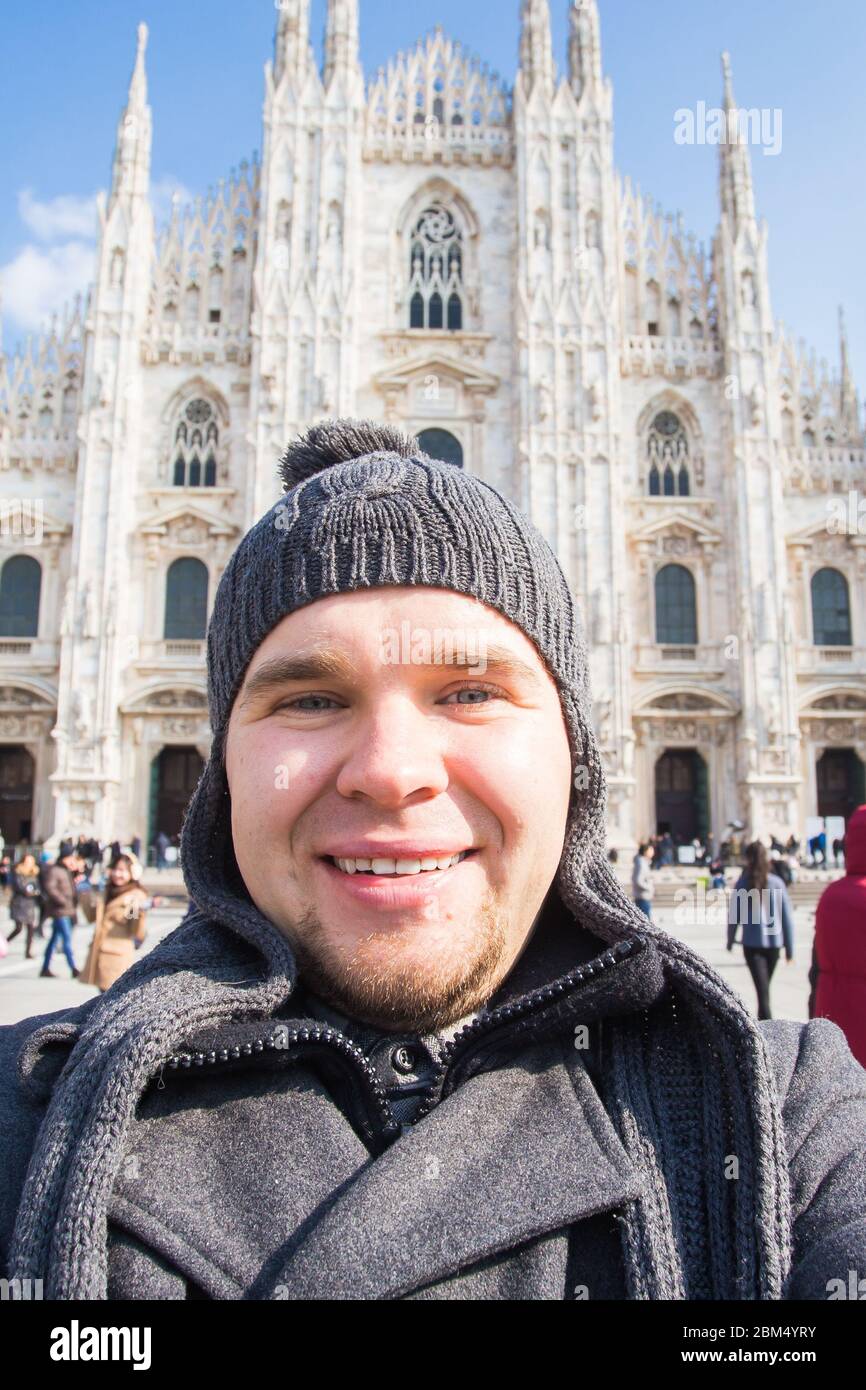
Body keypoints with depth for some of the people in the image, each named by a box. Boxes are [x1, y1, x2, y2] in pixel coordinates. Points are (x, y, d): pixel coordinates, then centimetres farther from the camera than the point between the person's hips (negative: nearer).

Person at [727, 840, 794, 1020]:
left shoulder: (742, 884, -7)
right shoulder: (776, 883, -4)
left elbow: (733, 914, -3)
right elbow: (787, 917, -2)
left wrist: (730, 940, 13)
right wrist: (790, 948, 5)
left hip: (752, 944, -2)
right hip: (774, 942, 3)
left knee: (762, 990, -4)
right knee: (765, 986, 22)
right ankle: (763, 1021, 36)